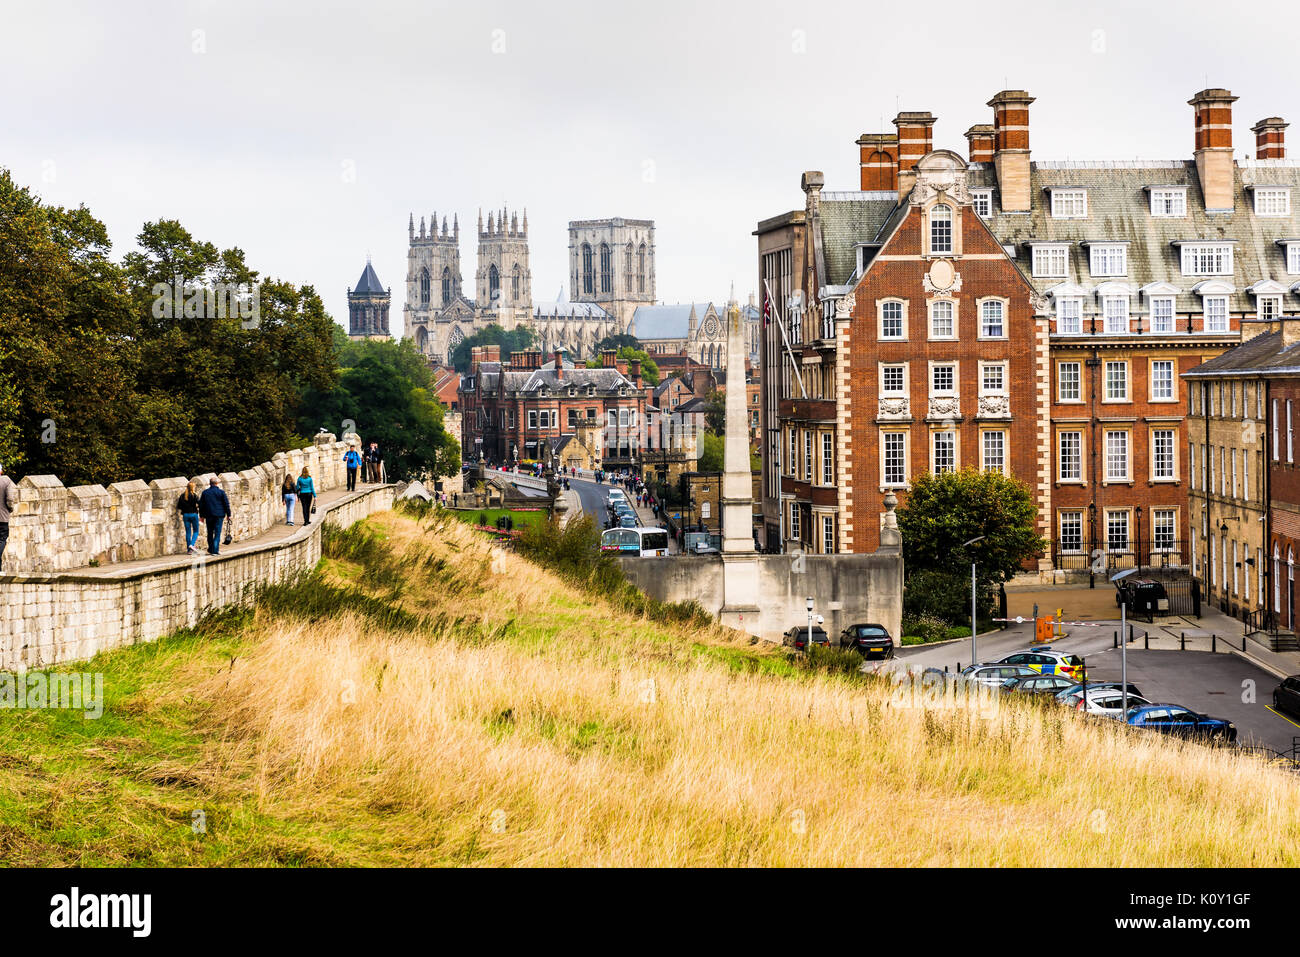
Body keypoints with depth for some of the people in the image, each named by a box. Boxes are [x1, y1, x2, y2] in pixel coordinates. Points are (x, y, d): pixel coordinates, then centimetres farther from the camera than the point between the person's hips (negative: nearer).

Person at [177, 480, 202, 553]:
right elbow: (199, 504, -19)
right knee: (195, 531, 7)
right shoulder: (194, 495, -10)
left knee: (188, 532, 9)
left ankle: (188, 549, 8)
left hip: (185, 514, 4)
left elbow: (179, 506, 4)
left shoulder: (182, 495, 4)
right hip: (193, 514, -4)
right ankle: (192, 544, -14)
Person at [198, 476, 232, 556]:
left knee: (210, 533, 14)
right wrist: (228, 514, 6)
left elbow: (201, 505, 8)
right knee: (217, 533, -1)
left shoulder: (205, 492, 4)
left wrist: (202, 515, 16)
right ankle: (215, 550, -7)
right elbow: (226, 504, -3)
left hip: (209, 516, 3)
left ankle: (210, 549, 22)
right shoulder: (221, 492, -5)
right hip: (219, 515, -3)